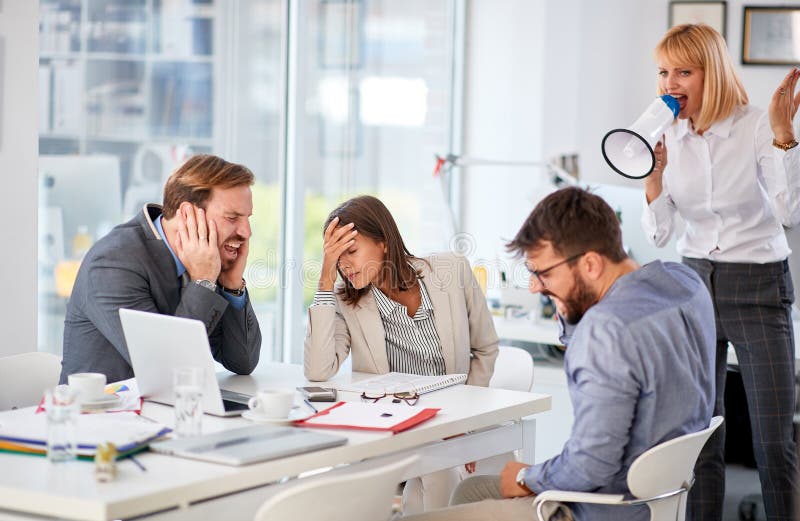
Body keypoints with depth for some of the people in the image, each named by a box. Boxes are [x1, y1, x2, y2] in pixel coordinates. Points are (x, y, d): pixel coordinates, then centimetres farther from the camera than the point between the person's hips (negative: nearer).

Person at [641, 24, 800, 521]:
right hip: (695, 282, 4)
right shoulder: (669, 138, 2)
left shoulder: (757, 127, -11)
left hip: (759, 288, -4)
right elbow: (659, 233, 1)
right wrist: (654, 173, -14)